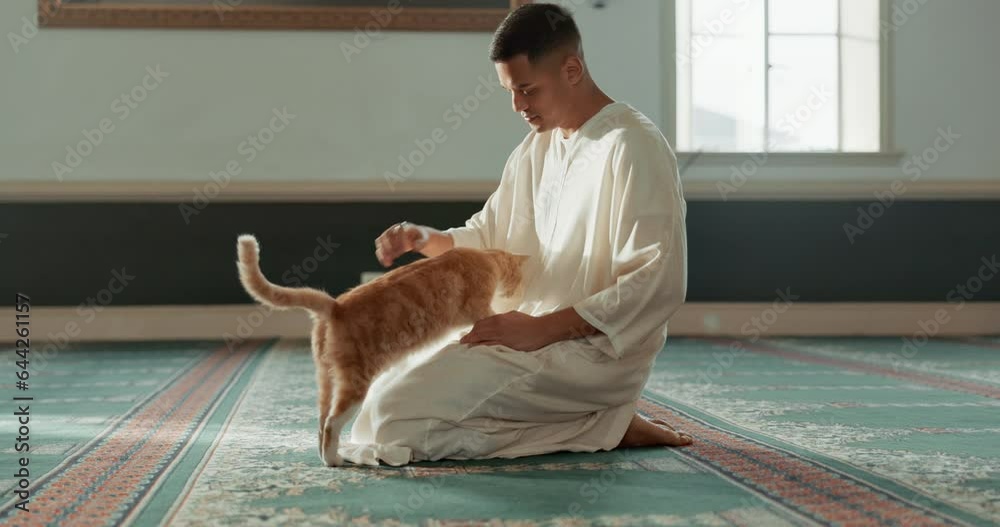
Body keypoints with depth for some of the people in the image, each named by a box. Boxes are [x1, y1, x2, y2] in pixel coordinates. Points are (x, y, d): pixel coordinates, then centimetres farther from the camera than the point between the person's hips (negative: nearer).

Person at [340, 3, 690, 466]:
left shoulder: (631, 147, -16)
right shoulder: (536, 148, 12)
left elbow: (659, 284, -21)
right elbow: (488, 237, 18)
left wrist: (542, 328, -22)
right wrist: (424, 240, -4)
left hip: (595, 352, -10)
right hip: (536, 335, 10)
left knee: (399, 411, -19)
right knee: (387, 388, 18)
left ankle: (605, 427, -8)